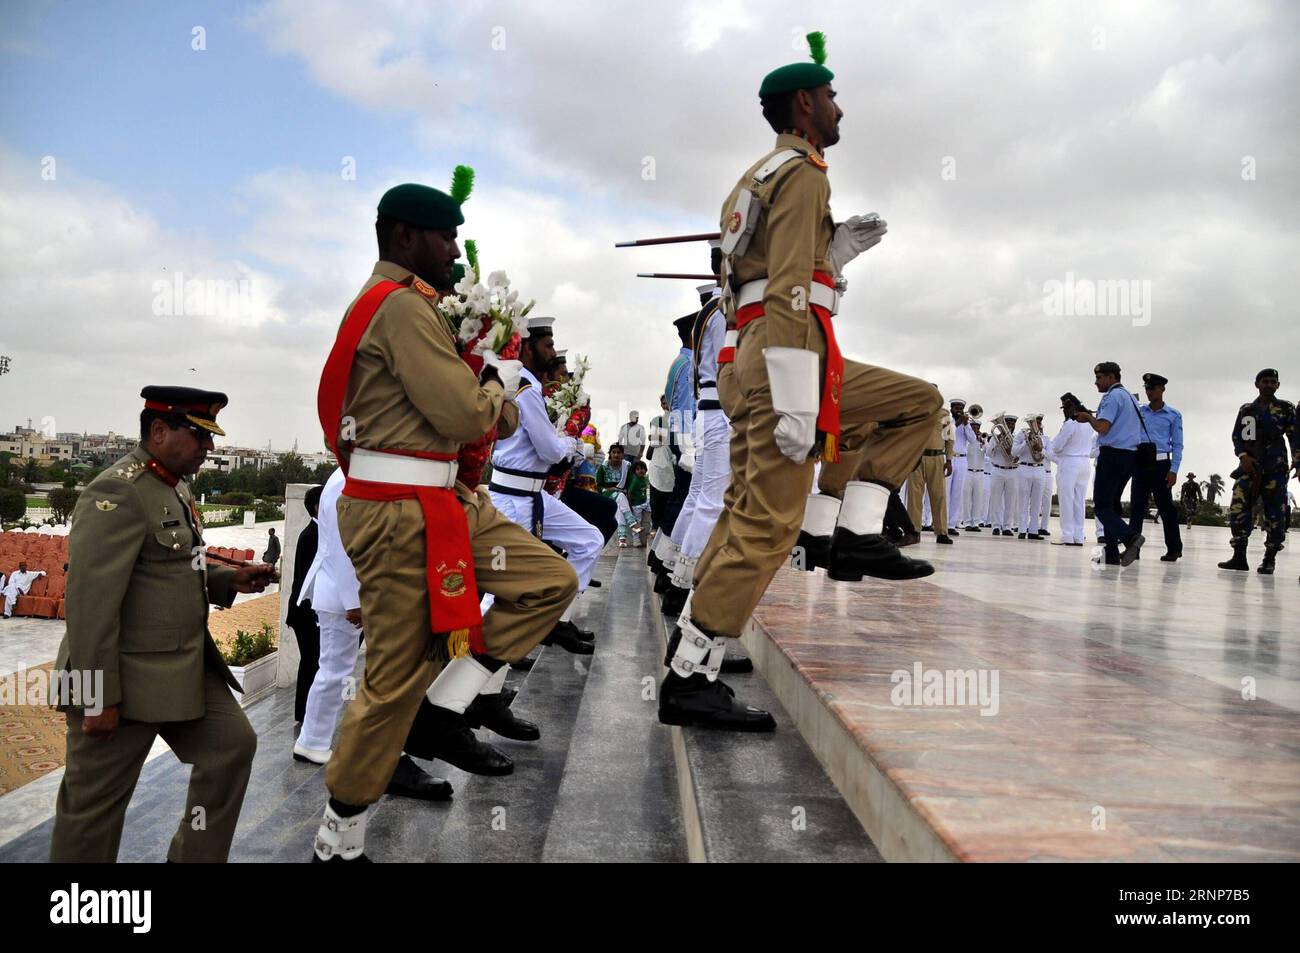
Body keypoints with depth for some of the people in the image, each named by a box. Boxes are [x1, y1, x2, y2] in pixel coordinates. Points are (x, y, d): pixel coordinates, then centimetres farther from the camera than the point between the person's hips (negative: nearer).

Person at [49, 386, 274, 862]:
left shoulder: (176, 486, 11)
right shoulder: (117, 493, -19)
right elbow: (91, 603, -23)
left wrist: (230, 579, 5)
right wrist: (99, 697, -22)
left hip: (186, 666, 9)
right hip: (128, 676, -9)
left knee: (232, 744, 10)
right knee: (95, 801, 6)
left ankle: (195, 858, 24)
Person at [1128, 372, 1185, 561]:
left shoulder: (1173, 416, 3)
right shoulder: (1139, 411, 10)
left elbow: (1177, 445, 1)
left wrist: (1174, 470, -7)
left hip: (1161, 464, -3)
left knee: (1166, 507, 2)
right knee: (1136, 506, 0)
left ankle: (1174, 549, 11)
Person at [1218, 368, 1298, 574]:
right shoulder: (1246, 409, 13)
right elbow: (1236, 436, 10)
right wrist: (1243, 456, -7)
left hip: (1275, 468, -1)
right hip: (1249, 465, 1)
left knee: (1275, 514, -2)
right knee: (1238, 508, -12)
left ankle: (1269, 560, 4)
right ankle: (1239, 557, -8)